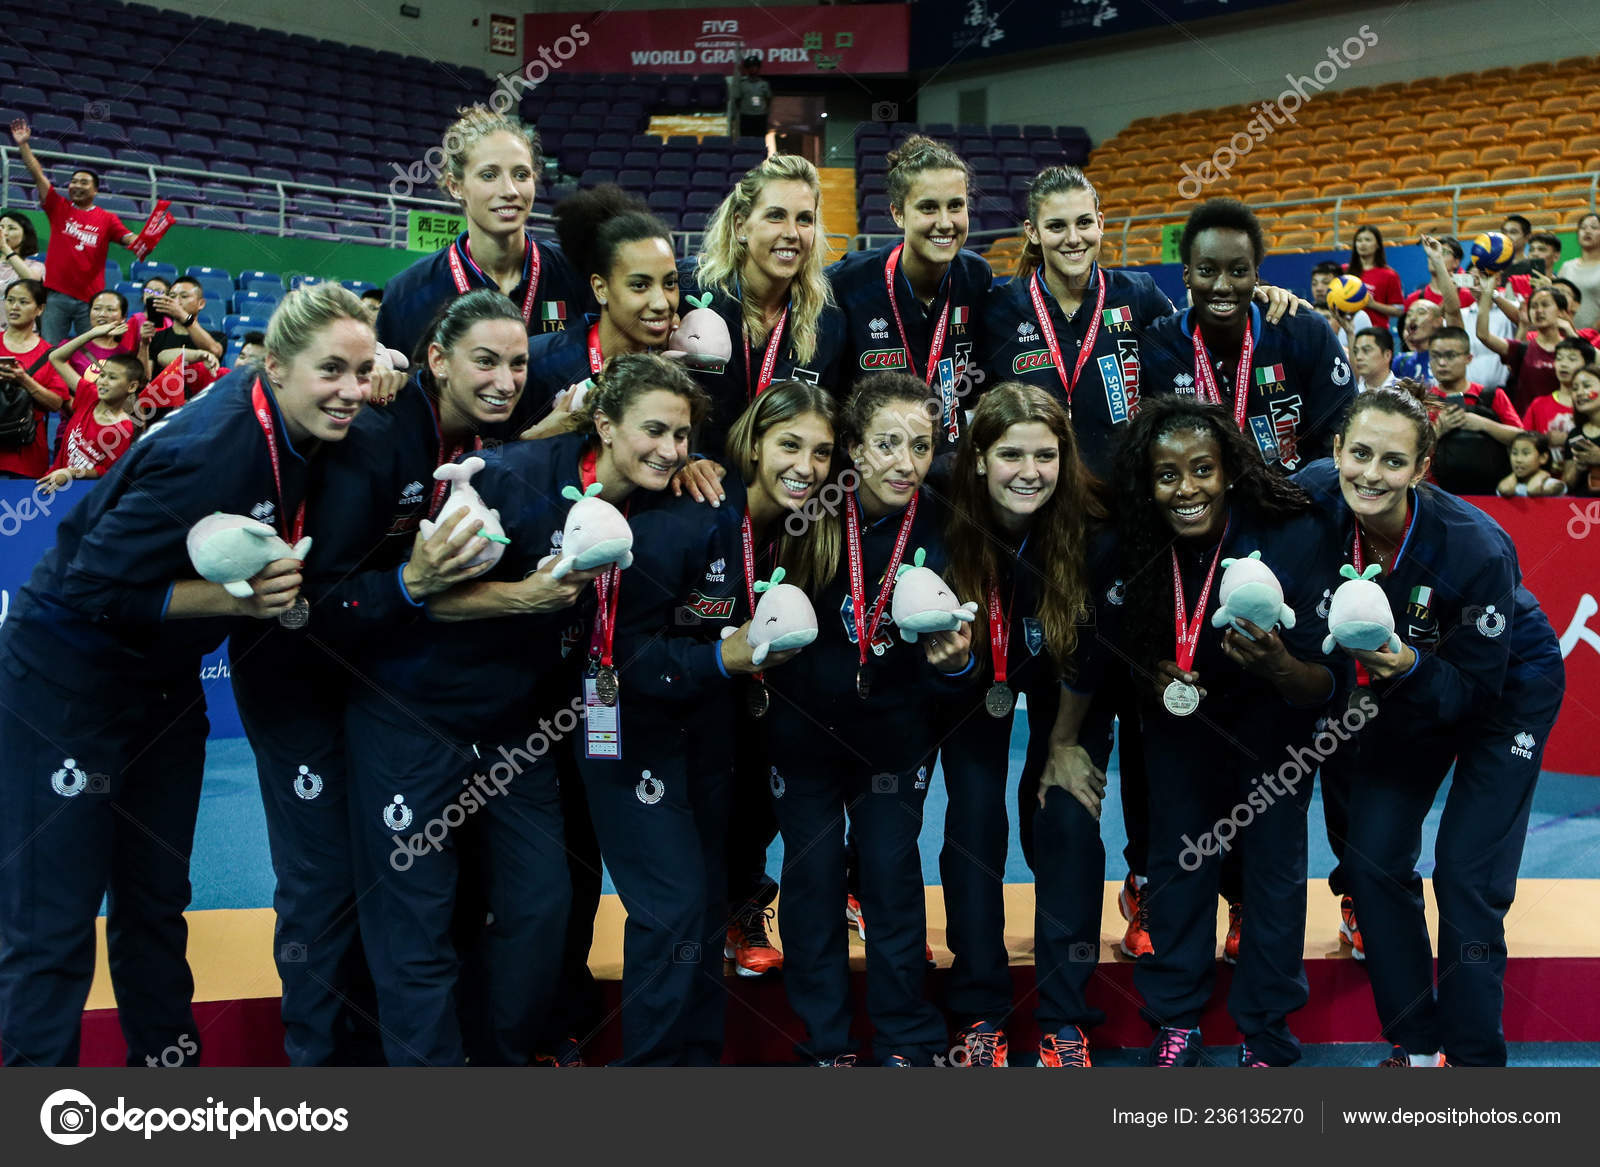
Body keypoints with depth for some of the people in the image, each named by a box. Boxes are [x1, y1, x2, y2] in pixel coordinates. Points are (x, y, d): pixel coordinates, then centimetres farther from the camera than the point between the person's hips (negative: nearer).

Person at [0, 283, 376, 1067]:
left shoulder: (299, 428, -8)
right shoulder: (208, 452, -30)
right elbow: (92, 584, -27)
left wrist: (276, 582, -8)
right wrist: (234, 596, -30)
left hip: (162, 674, 8)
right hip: (68, 675, -8)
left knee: (156, 901, 18)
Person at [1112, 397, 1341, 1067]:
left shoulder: (1292, 538, -29)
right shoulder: (1134, 547, -21)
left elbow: (1326, 684, -29)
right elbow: (1123, 644, 0)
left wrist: (1281, 669, -50)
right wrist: (1153, 675, -20)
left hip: (1271, 714, -2)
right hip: (1181, 713, 2)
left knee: (1274, 856, -4)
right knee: (1176, 853, 4)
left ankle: (1266, 1036, 15)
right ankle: (1175, 1022, 22)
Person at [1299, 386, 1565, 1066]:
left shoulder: (1474, 547, -36)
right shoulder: (1315, 500, -25)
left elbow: (1477, 688, -27)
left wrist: (1410, 669, -44)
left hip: (1507, 691, -4)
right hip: (1407, 693, 5)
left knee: (1466, 875, -9)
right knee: (1372, 856, -1)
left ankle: (1473, 1060, 8)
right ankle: (1416, 1047, 15)